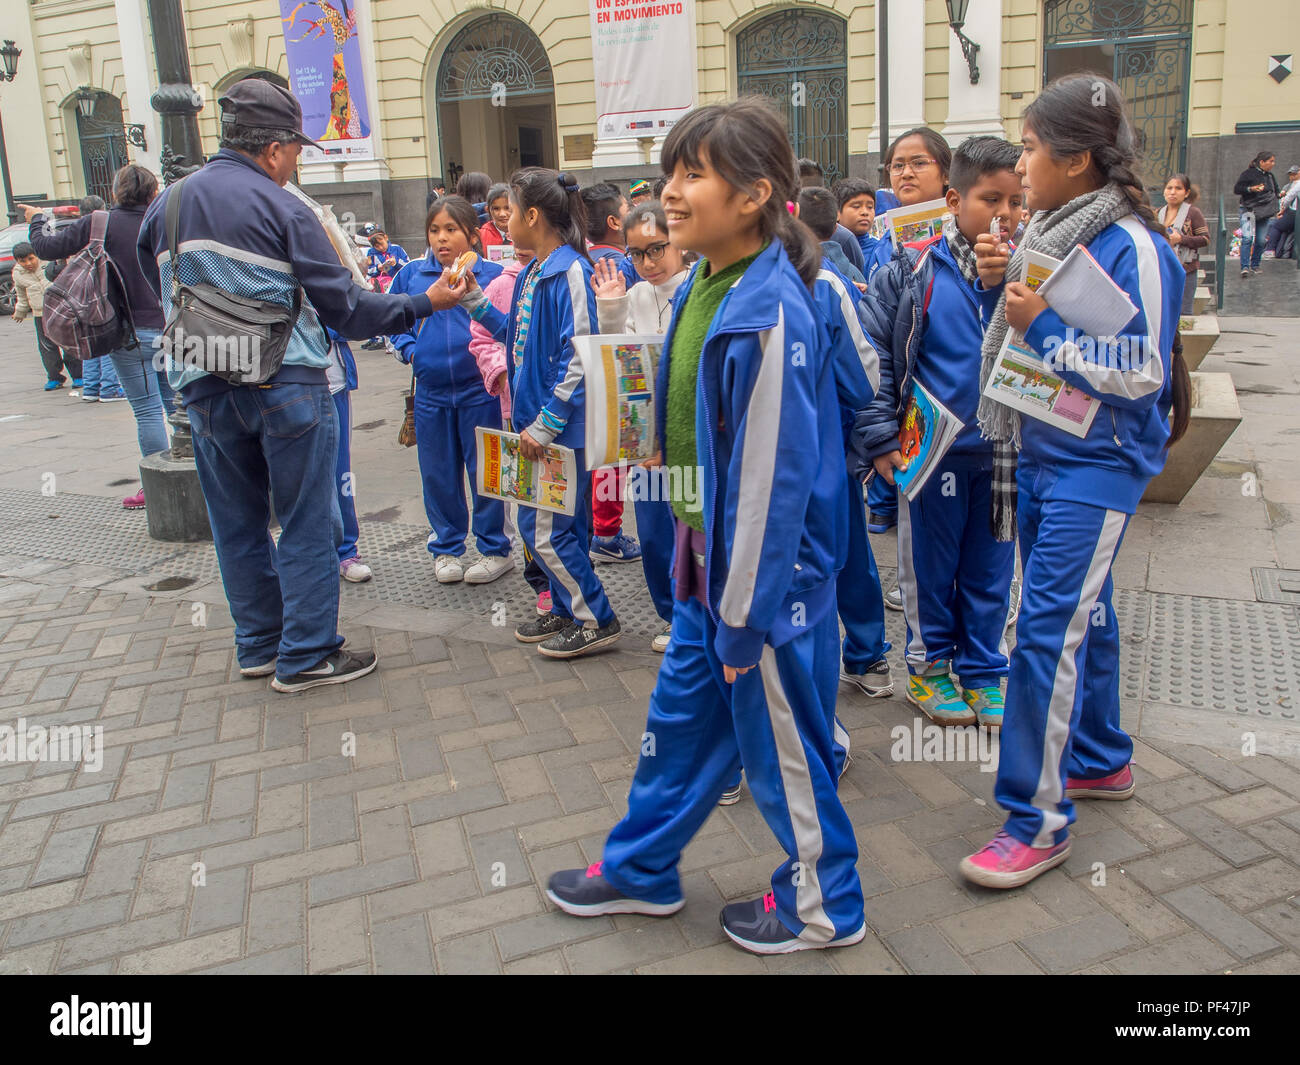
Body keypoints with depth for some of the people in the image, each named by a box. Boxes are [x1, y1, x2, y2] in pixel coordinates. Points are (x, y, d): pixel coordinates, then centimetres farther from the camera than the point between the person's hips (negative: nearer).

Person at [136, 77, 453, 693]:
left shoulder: (165, 206, 11)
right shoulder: (280, 208, -8)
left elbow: (162, 294, 20)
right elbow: (343, 305, -9)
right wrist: (423, 304, -1)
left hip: (204, 390, 6)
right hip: (286, 386, -6)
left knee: (237, 523, 14)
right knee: (306, 523, 3)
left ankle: (259, 645, 25)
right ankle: (306, 656, 8)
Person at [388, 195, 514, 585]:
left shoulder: (492, 274, -5)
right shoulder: (413, 275, 5)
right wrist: (408, 347, 3)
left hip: (479, 390, -3)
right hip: (431, 393, 4)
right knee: (438, 474, 12)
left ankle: (495, 549, 19)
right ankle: (446, 548, 27)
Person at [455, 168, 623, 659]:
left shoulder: (569, 271, -16)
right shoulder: (533, 273, 13)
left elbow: (579, 358, -21)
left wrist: (545, 423, -21)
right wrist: (475, 302, 15)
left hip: (562, 425, -9)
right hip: (537, 420, 9)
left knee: (545, 531, -4)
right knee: (548, 524, 16)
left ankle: (596, 621, 10)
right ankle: (566, 610, 30)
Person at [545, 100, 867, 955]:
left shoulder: (769, 314, -23)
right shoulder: (702, 288, 5)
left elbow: (773, 478, -23)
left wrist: (743, 615, -18)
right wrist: (696, 565, 16)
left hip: (769, 573, -9)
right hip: (708, 559, 9)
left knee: (782, 742, 9)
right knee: (682, 715, 22)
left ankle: (822, 907, 33)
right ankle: (642, 869, 43)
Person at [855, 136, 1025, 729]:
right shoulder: (914, 271, -7)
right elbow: (872, 353, -5)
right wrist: (880, 437, -8)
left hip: (1004, 451, 3)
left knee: (992, 566, 13)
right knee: (930, 561, 11)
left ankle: (983, 668, 30)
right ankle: (929, 664, 29)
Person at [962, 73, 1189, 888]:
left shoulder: (1133, 247, -16)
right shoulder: (1051, 232, 7)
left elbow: (1141, 374, -20)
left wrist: (1043, 325, -20)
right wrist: (1003, 284, -1)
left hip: (1097, 467, -8)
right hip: (1043, 455, 8)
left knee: (1048, 629, -10)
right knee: (1081, 613, 18)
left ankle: (1040, 820, 0)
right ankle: (1102, 760, 36)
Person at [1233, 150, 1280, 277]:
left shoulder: (1270, 176, 14)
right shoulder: (1249, 173, -4)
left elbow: (1275, 193, 26)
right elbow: (1236, 190, -8)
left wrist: (1280, 195, 6)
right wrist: (1251, 189, -22)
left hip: (1264, 212, 6)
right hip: (1249, 210, -6)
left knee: (1261, 241, 4)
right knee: (1247, 238, -19)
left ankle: (1255, 266, 17)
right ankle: (1245, 267, -22)